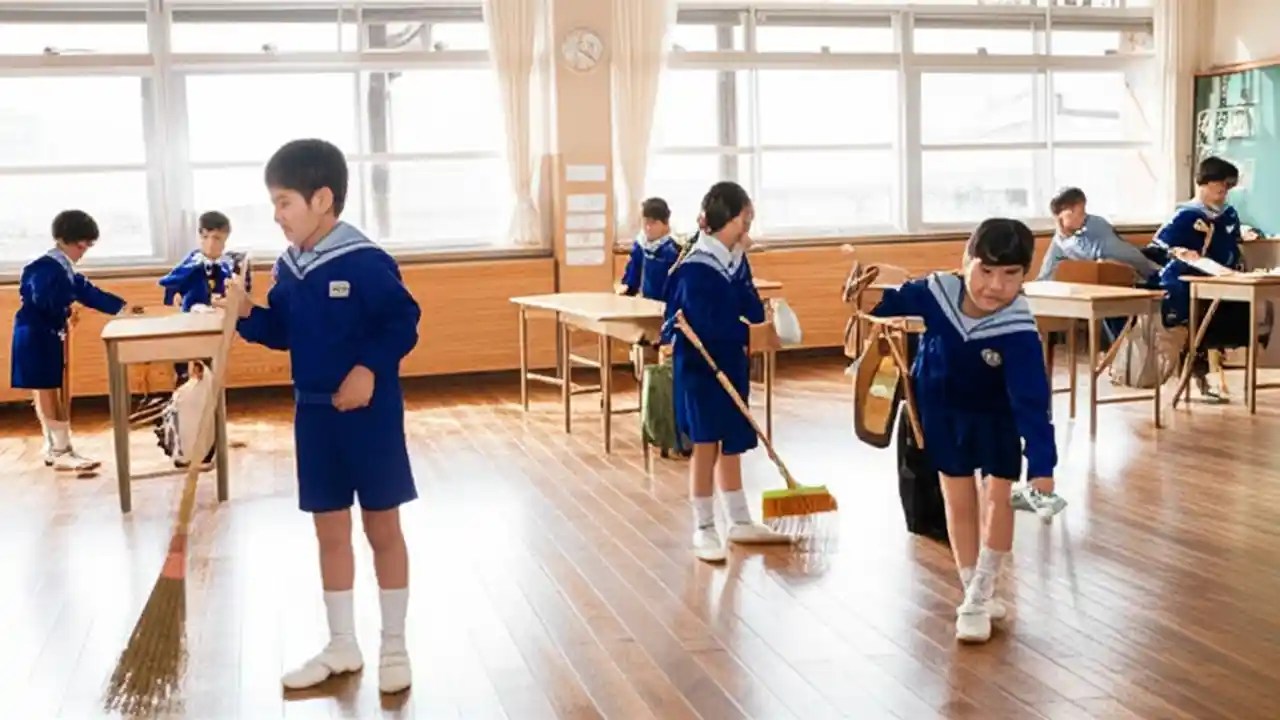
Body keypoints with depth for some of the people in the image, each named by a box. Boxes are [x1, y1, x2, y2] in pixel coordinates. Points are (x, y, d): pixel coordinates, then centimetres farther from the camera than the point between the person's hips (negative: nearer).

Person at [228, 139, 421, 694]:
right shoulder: (287, 267, 5)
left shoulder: (366, 263, -15)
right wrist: (246, 315, -5)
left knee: (383, 528, 6)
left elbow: (404, 323, -14)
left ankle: (394, 646, 19)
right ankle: (342, 646, 25)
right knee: (330, 532, 13)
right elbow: (281, 333, 11)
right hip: (313, 415, 6)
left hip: (368, 414, -6)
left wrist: (370, 367, -23)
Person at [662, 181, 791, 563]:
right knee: (706, 445, -2)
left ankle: (740, 522, 25)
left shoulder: (737, 260, 6)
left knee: (732, 443, 15)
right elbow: (709, 327, -21)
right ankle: (703, 530, 9)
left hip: (731, 364, 8)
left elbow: (755, 313, 1)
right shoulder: (695, 269, -19)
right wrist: (748, 335, -15)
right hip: (699, 366, -7)